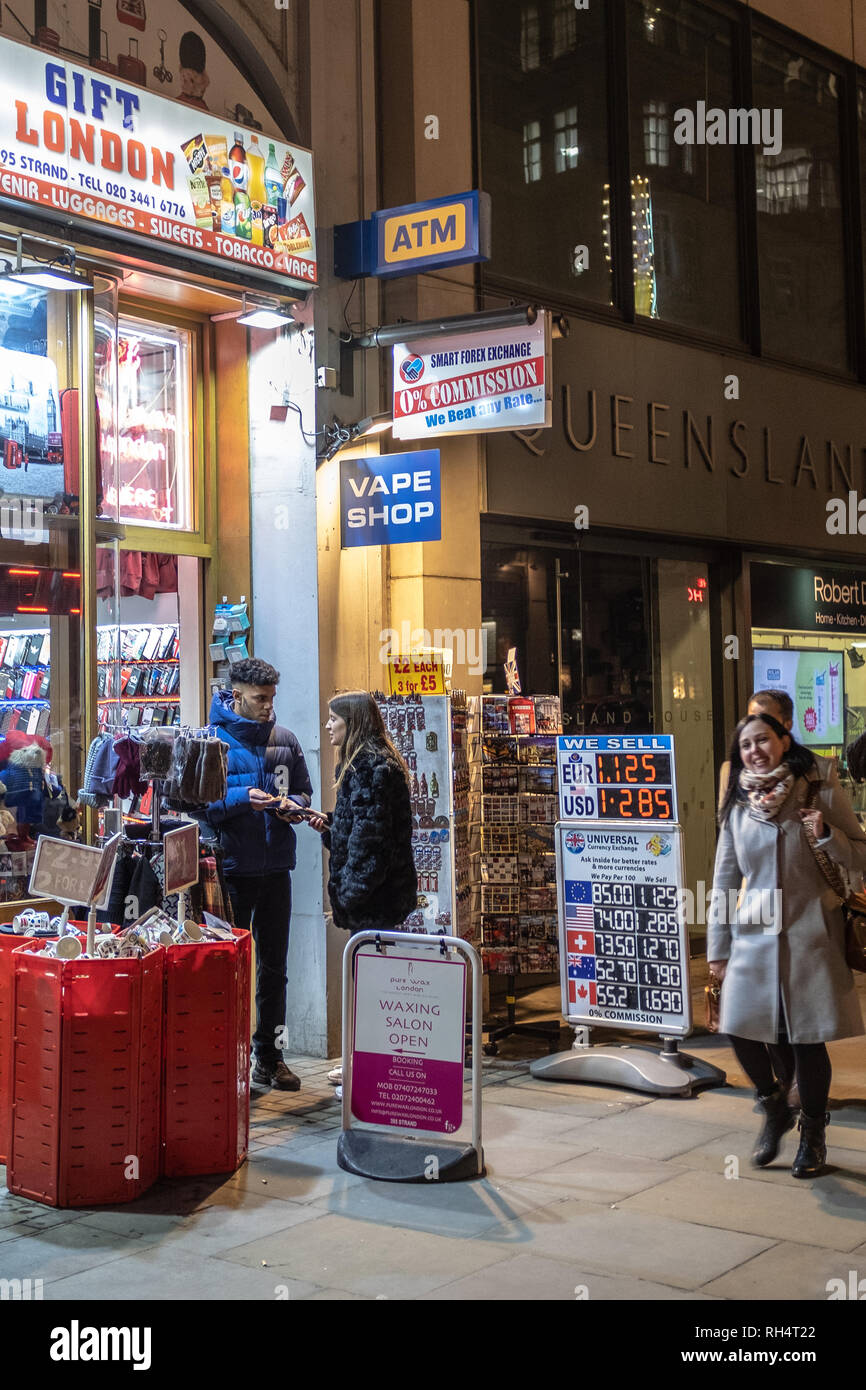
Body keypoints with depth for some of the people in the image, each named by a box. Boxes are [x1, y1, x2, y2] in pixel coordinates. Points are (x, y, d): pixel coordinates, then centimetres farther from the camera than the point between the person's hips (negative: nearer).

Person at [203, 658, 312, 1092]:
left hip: (275, 868, 5)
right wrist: (242, 798, -22)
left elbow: (303, 790, 16)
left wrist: (294, 807, -6)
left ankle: (268, 1054, 22)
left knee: (274, 966, 11)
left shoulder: (284, 740, 7)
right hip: (231, 868, -4)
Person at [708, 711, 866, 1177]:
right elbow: (724, 880, 11)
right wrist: (718, 947, 10)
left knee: (806, 1039, -1)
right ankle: (775, 1111, 25)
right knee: (739, 1029, -4)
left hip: (810, 935, -3)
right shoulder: (738, 807, 8)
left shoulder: (822, 793, -1)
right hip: (754, 936, 3)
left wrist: (827, 835, -17)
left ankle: (813, 1134, 21)